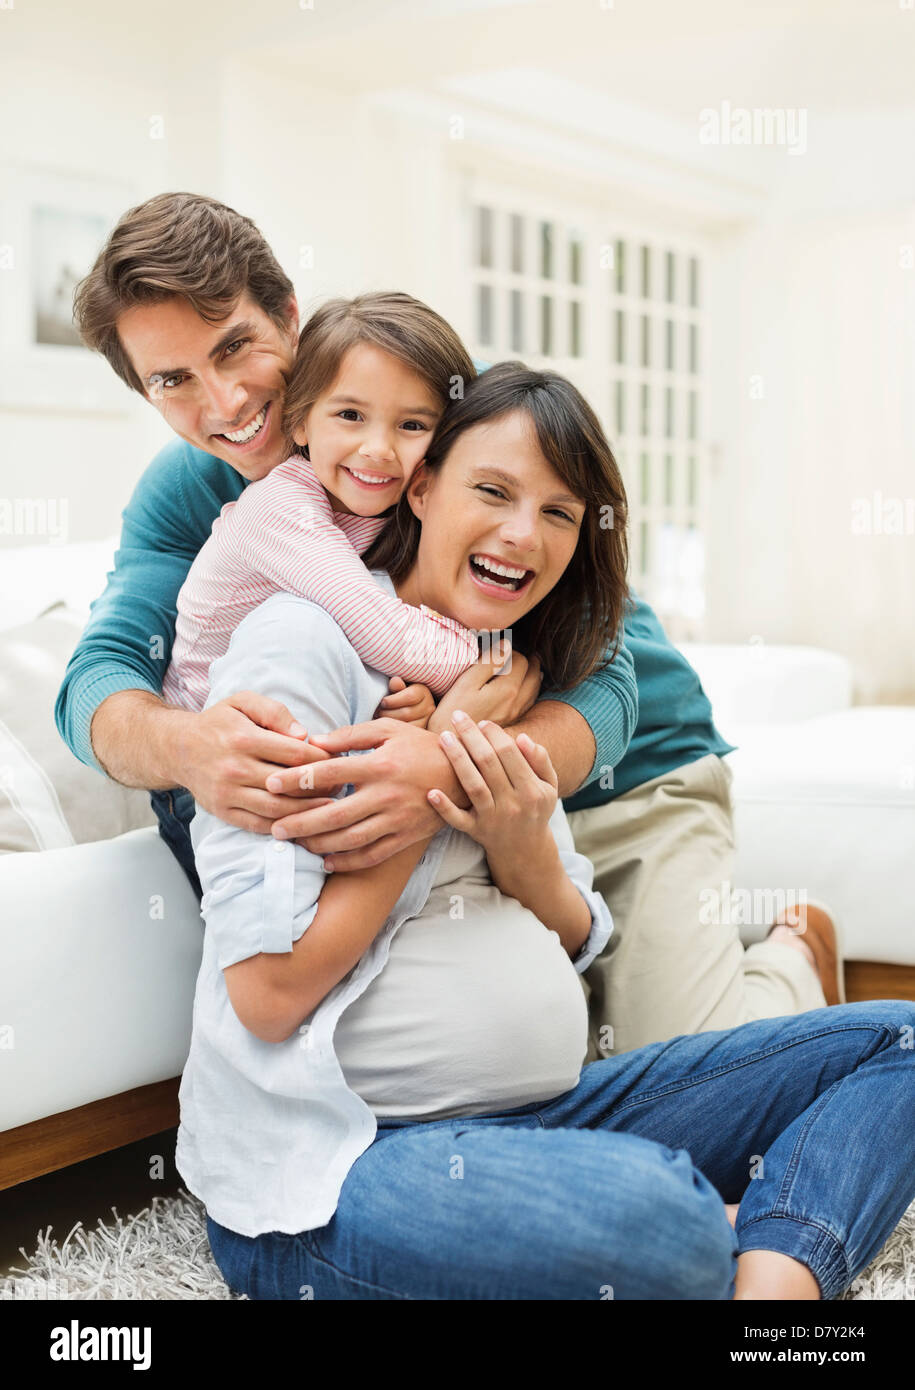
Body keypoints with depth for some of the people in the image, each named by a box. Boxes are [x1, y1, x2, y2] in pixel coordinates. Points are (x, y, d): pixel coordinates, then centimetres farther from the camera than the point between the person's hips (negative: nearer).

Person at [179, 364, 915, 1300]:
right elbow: (268, 993, -17)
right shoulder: (301, 639, -9)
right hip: (326, 1164, -8)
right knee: (659, 1216, -38)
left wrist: (525, 848, -8)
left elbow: (575, 947, 14)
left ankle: (774, 1278, -18)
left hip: (542, 1112, 8)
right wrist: (425, 796, -10)